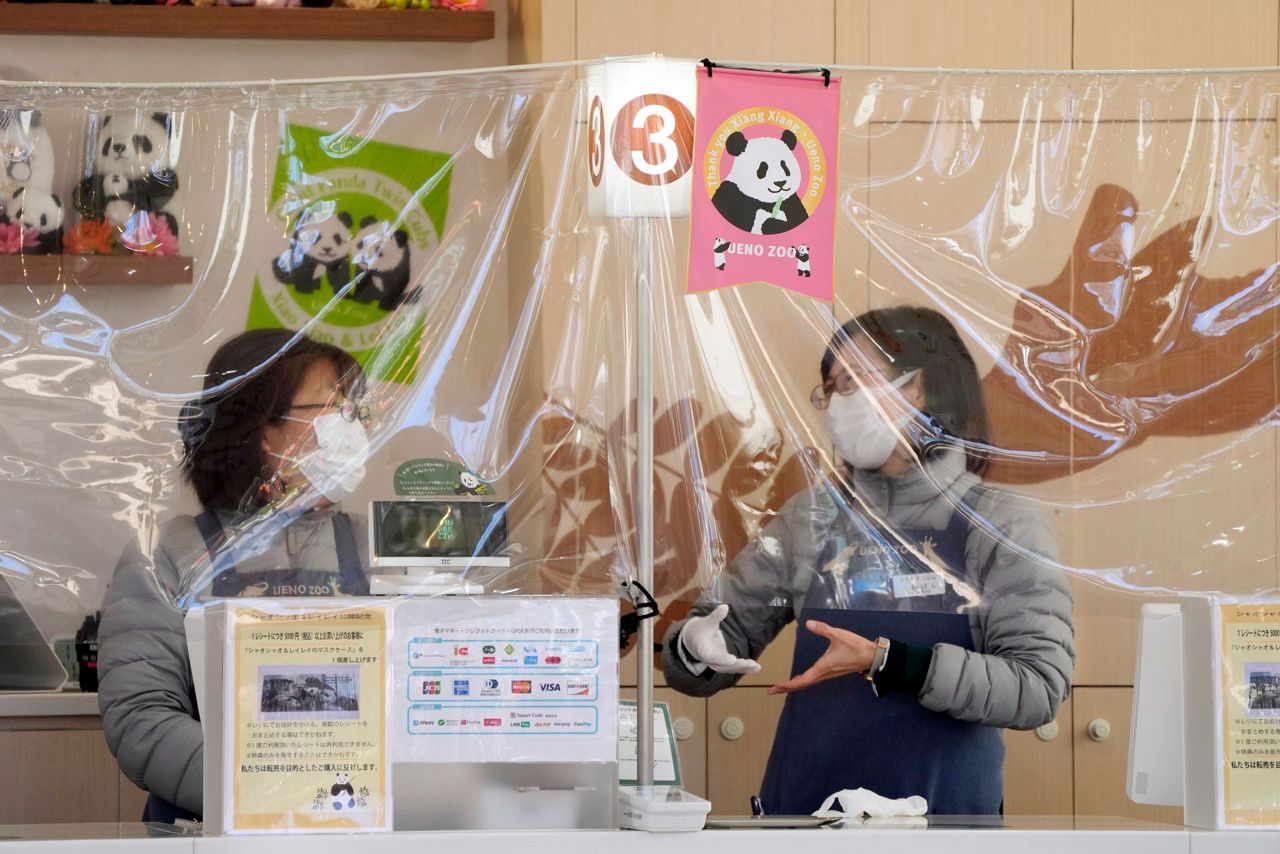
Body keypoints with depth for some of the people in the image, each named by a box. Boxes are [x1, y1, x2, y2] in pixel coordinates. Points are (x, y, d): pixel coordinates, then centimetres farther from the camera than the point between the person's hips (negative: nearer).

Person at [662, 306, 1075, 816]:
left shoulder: (1003, 529, 1)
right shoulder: (813, 519, 11)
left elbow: (1039, 687, -9)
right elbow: (727, 633, 13)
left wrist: (886, 663, -17)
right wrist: (695, 649, -11)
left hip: (944, 814, -5)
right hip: (803, 810, 6)